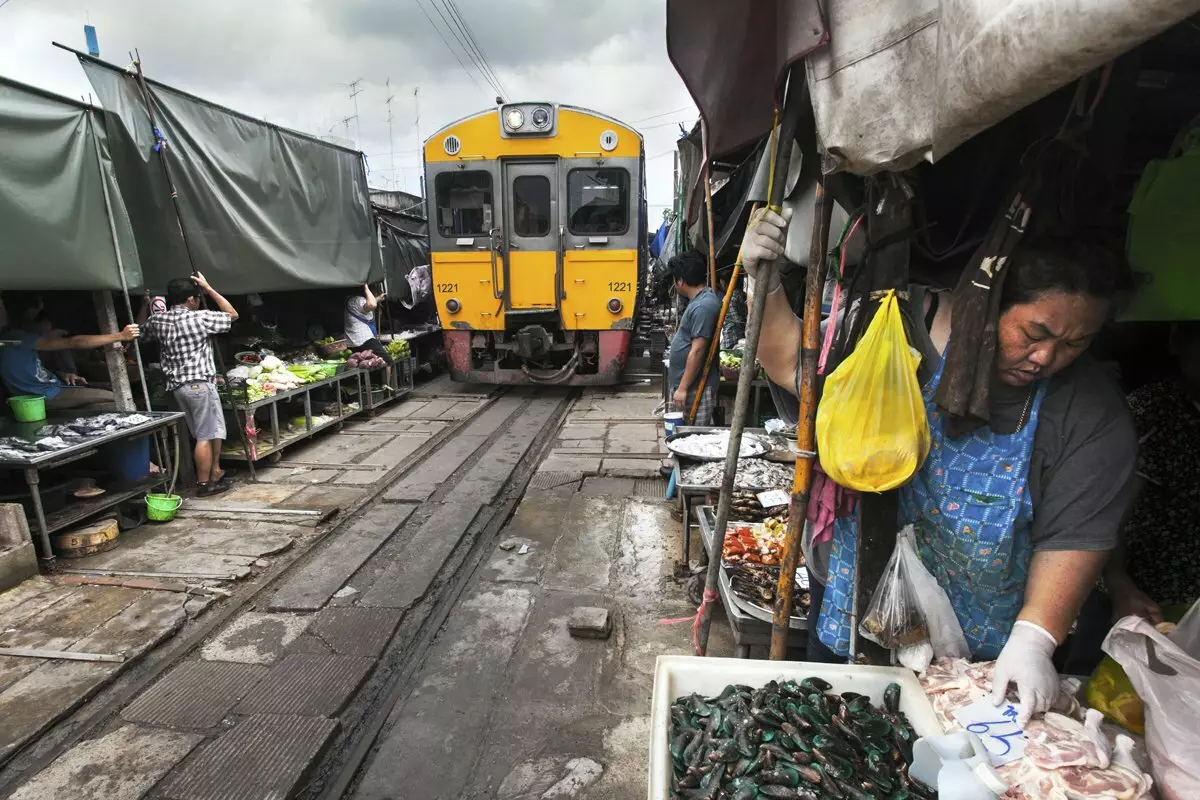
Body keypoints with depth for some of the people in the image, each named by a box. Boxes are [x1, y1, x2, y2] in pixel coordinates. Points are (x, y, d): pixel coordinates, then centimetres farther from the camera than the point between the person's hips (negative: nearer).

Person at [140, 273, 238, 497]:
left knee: (214, 430, 19)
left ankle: (215, 472, 28)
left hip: (176, 385, 8)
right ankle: (205, 484, 5)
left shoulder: (157, 320, 8)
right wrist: (208, 288, 3)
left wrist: (145, 305, 27)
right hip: (199, 384, -8)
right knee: (205, 436, -1)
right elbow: (232, 315, 3)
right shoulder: (200, 318, -10)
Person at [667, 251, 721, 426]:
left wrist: (683, 388, -21)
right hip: (683, 384, 10)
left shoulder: (703, 306, -20)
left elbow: (697, 351, -23)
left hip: (694, 388, -10)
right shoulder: (698, 301, 13)